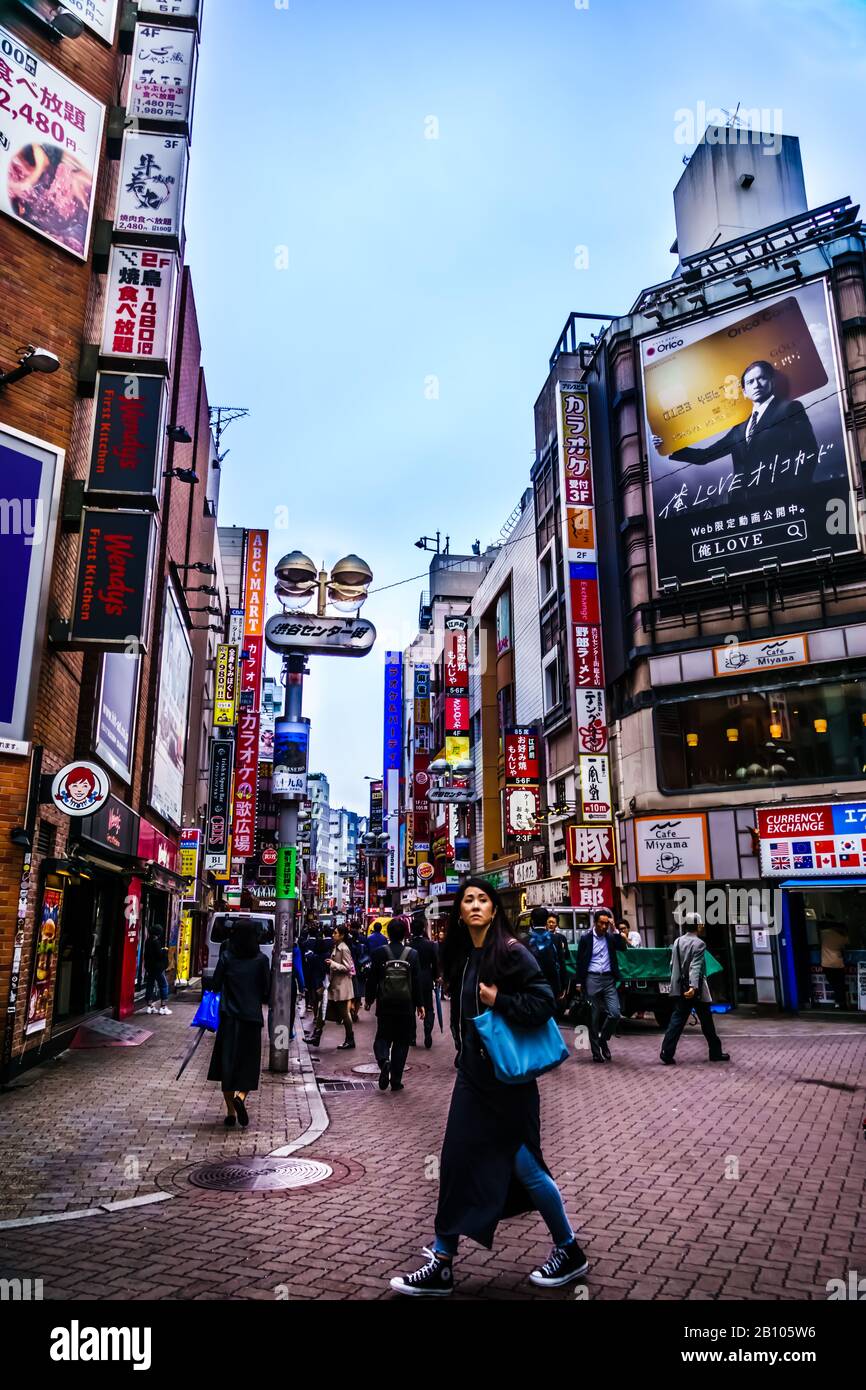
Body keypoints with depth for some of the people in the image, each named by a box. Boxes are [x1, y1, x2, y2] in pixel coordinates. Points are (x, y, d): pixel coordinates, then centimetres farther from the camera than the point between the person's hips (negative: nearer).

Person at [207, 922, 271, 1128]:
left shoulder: (226, 957, -3)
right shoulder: (261, 959, -4)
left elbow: (216, 985, -2)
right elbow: (267, 989, -2)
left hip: (229, 1016, 1)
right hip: (252, 1017, -1)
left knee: (227, 1062, 10)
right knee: (248, 1062, 8)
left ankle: (231, 1112, 10)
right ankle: (240, 1097, -18)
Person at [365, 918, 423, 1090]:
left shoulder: (379, 953, -6)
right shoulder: (412, 954, -4)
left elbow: (371, 979, 0)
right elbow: (417, 982, -1)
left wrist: (368, 1000, 14)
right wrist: (420, 1004, 8)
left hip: (385, 1005, 0)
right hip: (406, 1006, 0)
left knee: (382, 1037, 14)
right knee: (401, 1041, 9)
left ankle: (384, 1060, -16)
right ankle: (396, 1081, 10)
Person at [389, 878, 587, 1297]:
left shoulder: (510, 951, -14)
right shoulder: (461, 955, 7)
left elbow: (543, 1001, -21)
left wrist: (499, 1002, -21)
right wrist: (464, 1054, 12)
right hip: (473, 1073, 7)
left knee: (522, 1164, 4)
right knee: (457, 1163, 7)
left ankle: (569, 1253, 25)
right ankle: (441, 1266, 18)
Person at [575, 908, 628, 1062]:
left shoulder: (611, 937, 9)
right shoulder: (586, 938, 1)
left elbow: (623, 948, -6)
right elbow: (580, 961, 3)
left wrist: (614, 929, -9)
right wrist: (579, 983, -1)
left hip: (608, 980, 2)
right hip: (592, 979, -2)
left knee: (615, 1013, -9)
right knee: (594, 1017, 2)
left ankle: (603, 1039, 15)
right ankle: (596, 1052, 11)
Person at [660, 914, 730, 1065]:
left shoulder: (677, 941, 9)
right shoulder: (699, 944, -13)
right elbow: (695, 967, -27)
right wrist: (693, 987, -36)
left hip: (680, 989, 6)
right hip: (695, 990, -6)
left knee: (677, 1020, 2)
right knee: (706, 1022, 10)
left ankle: (667, 1053, -9)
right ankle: (715, 1053, 23)